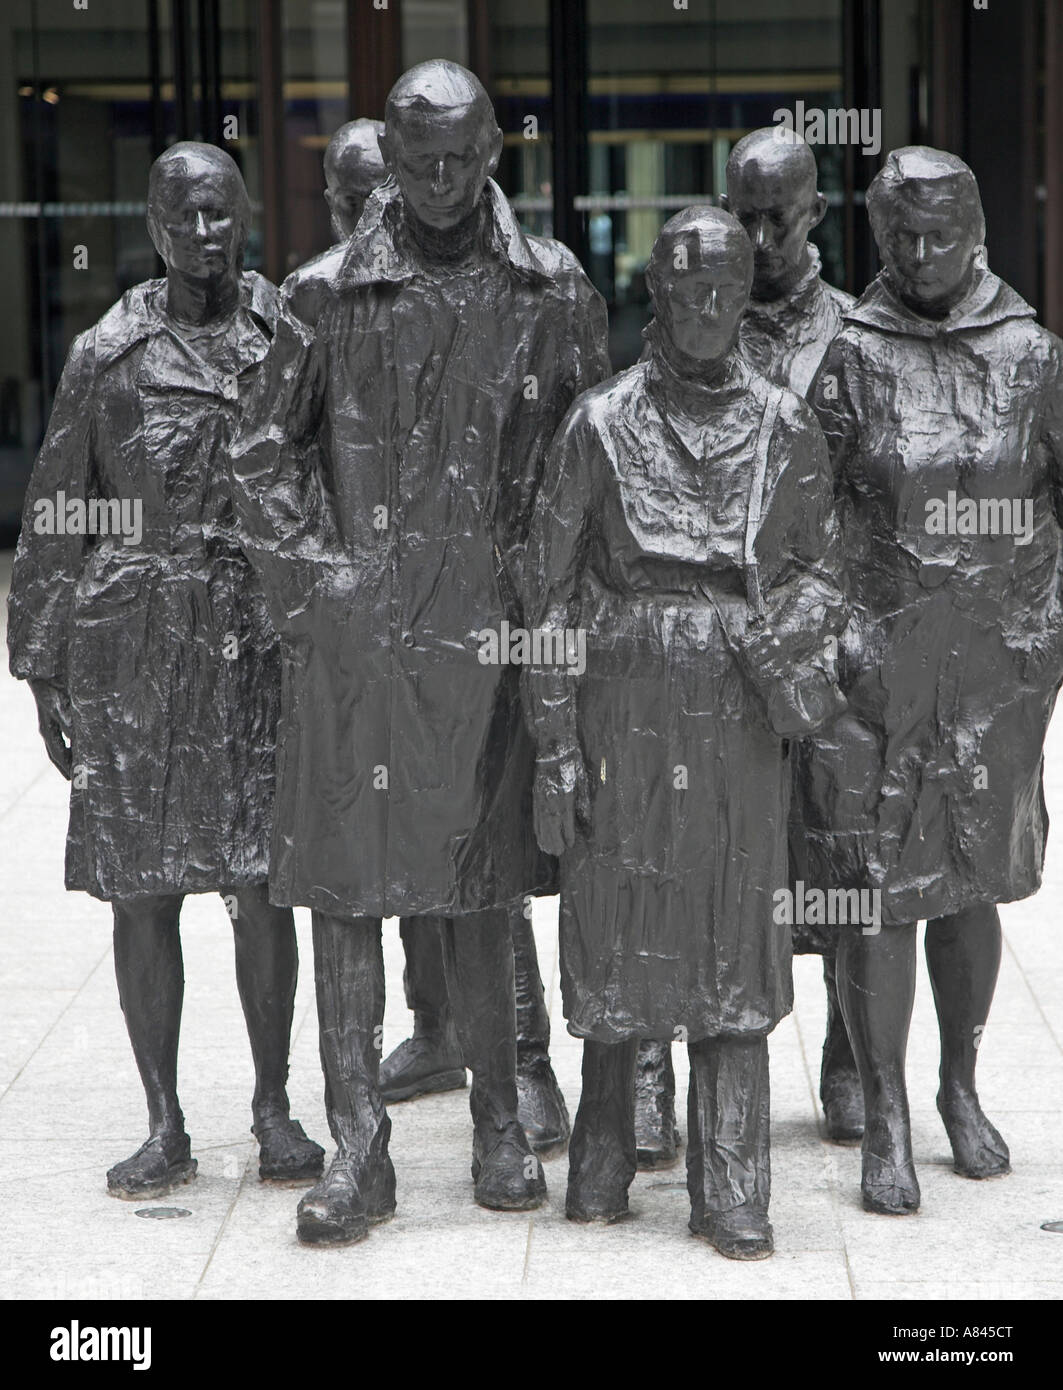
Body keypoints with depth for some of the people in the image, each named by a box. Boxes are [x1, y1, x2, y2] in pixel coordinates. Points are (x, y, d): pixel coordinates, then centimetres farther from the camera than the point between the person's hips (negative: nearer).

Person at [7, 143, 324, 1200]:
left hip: (266, 648, 0)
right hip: (134, 652, 0)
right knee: (142, 894, 4)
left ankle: (274, 1110, 17)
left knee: (260, 886, 4)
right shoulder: (106, 357, 4)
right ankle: (164, 1127, 14)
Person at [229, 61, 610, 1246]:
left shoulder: (555, 291, 6)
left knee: (480, 886, 10)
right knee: (346, 883, 0)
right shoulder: (328, 296, 3)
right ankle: (357, 1147, 5)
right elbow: (259, 460, 7)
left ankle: (498, 1122, 21)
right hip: (355, 633, -1)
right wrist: (319, 568, -4)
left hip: (491, 626, 1)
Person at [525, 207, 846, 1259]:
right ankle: (601, 1164, 22)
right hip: (622, 706, -1)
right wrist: (554, 748, -3)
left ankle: (732, 1194, 7)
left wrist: (792, 632, -9)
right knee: (613, 925, 6)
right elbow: (550, 593, 1)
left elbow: (819, 564, 14)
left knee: (733, 942, 2)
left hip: (739, 711, 1)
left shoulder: (784, 425, 6)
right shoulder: (600, 424, 0)